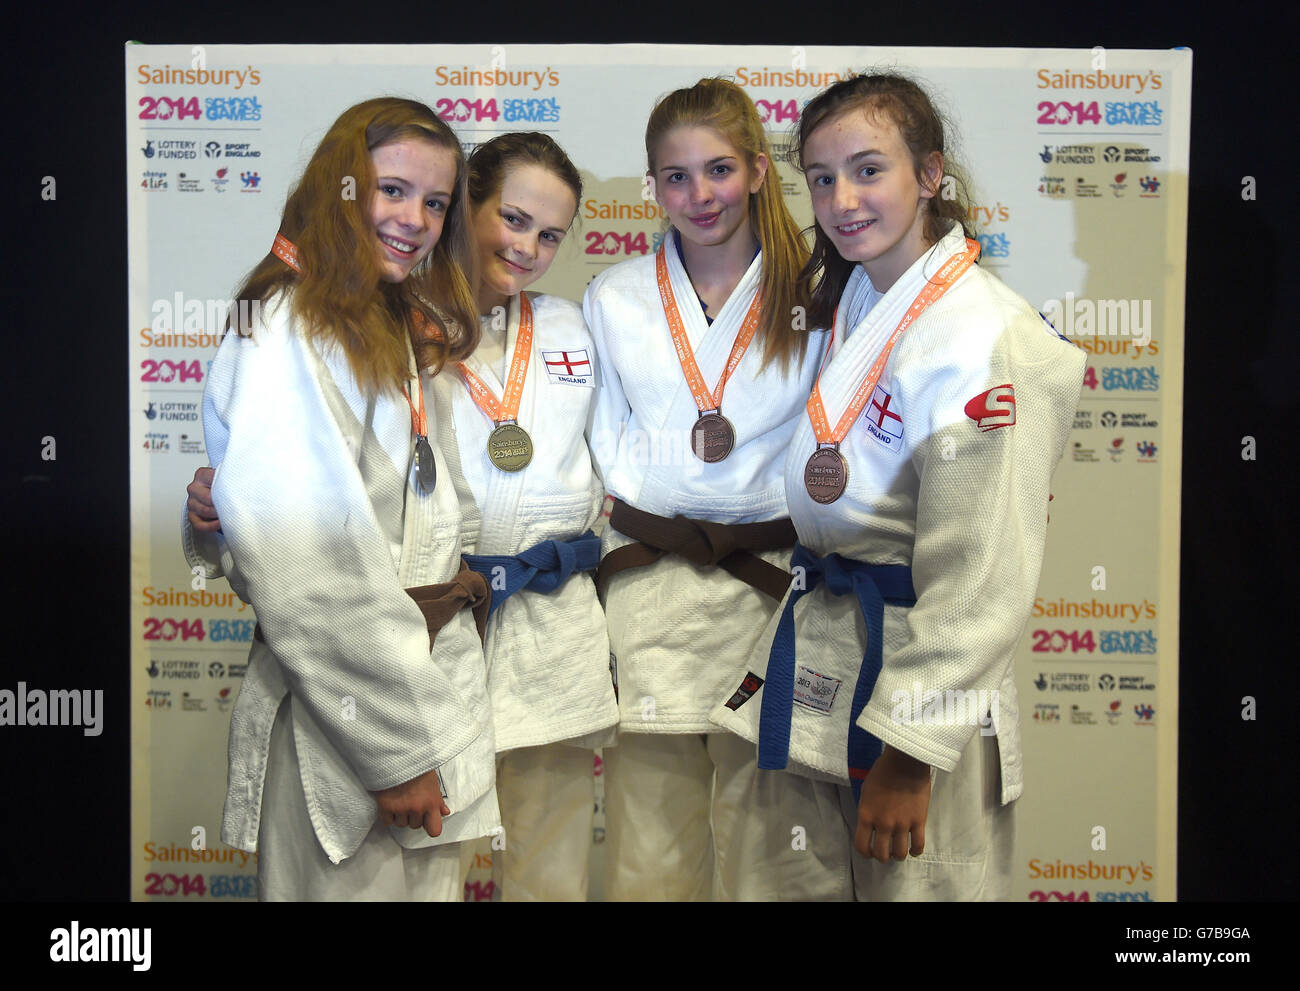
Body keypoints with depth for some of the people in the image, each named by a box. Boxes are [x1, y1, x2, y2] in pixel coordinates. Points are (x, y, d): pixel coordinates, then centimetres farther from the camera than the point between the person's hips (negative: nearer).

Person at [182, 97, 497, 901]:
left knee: (433, 881, 16)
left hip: (430, 702, 9)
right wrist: (393, 751, -17)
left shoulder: (399, 334, 17)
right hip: (337, 725, -8)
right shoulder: (286, 332, -13)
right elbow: (301, 570, -19)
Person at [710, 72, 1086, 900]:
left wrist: (909, 753, -18)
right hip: (828, 647, 8)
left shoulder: (981, 341, -20)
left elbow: (977, 581, -21)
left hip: (924, 681, -8)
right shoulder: (850, 295, 7)